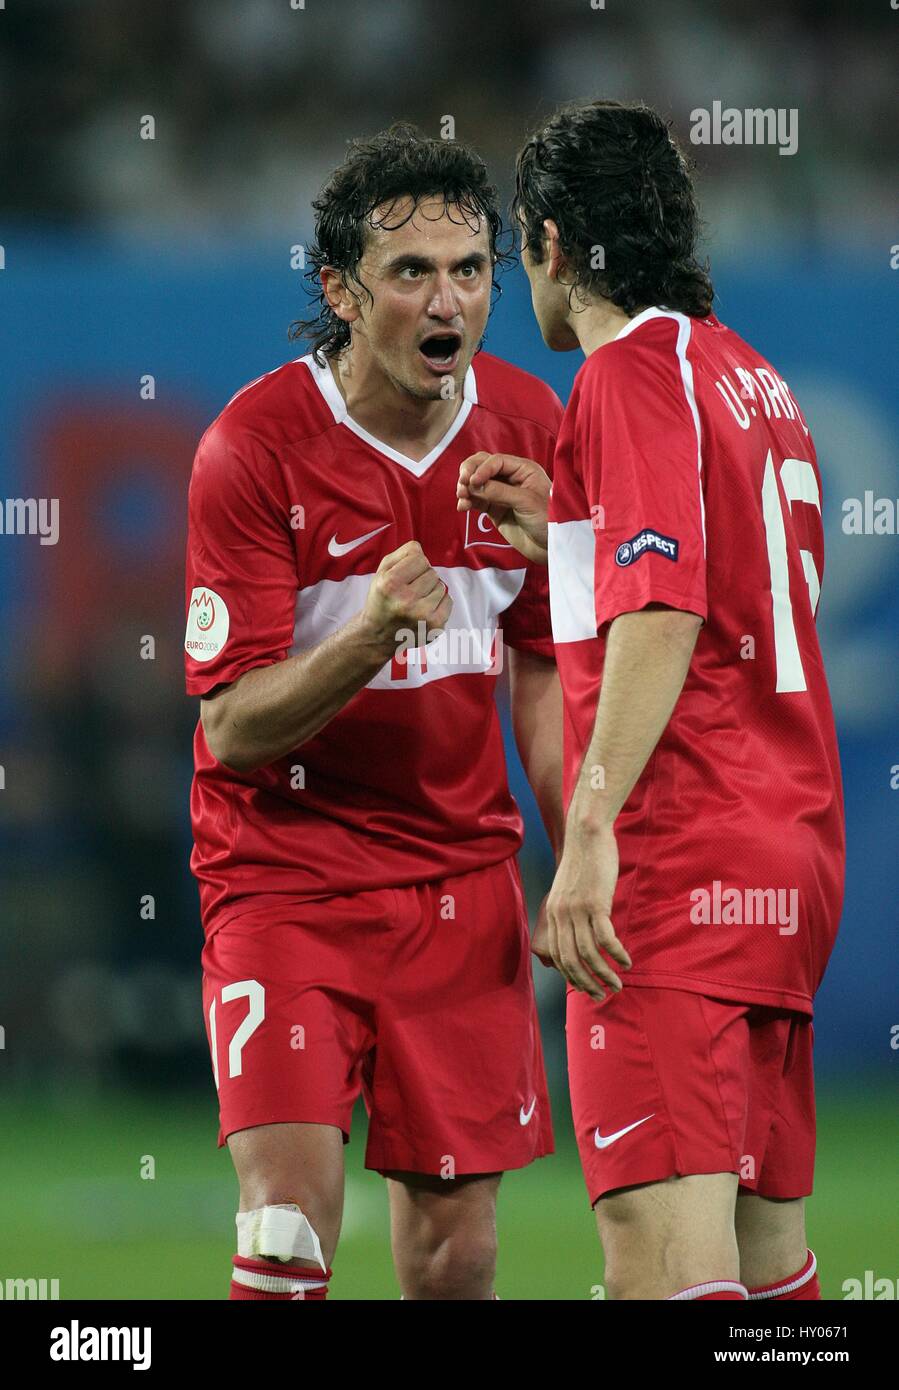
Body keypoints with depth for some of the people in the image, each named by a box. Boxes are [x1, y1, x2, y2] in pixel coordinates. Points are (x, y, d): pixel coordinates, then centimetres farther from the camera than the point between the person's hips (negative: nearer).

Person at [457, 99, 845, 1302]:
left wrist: (590, 834, -25)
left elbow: (664, 616, -20)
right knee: (768, 1246, 10)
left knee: (663, 1246, -18)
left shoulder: (633, 371, -8)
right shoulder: (754, 378, 20)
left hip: (678, 864, -9)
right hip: (792, 862, 9)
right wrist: (564, 537, 26)